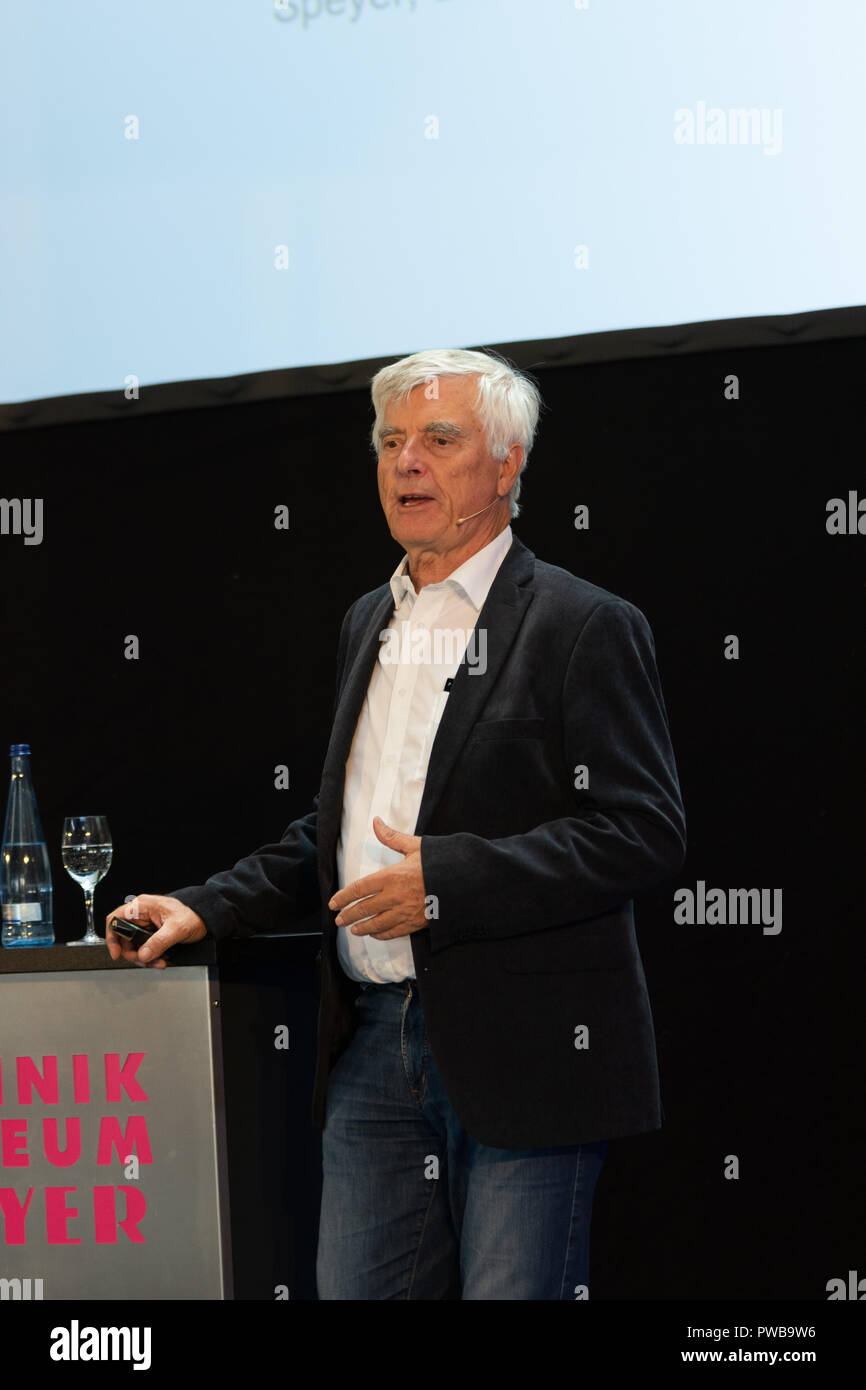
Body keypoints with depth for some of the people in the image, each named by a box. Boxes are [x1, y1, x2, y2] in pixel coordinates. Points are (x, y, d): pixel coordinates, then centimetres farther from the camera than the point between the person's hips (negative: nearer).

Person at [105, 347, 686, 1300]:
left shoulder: (584, 627, -6)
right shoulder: (368, 622, 18)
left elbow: (646, 832, -14)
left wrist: (445, 880, -20)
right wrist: (204, 910, 12)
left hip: (523, 1055, -7)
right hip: (375, 1043, 7)